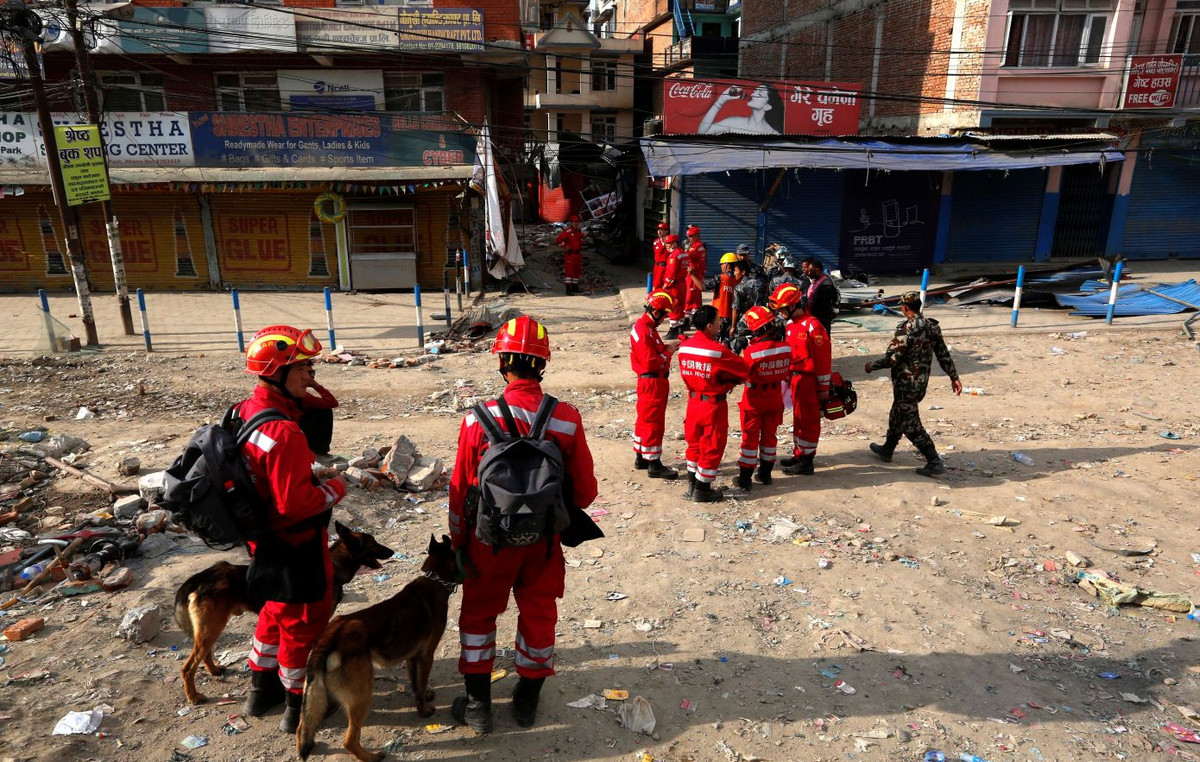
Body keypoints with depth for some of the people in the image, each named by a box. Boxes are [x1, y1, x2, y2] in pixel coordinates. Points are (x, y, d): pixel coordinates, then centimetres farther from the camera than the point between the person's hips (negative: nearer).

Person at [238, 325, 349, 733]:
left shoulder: (247, 410, -2)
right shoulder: (285, 433, -31)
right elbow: (295, 503, -29)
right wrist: (335, 489, -14)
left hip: (266, 540, 9)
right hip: (296, 545, -9)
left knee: (276, 611, 28)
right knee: (304, 621, 11)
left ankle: (261, 688, 44)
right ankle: (299, 703, 28)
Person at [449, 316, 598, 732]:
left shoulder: (479, 419, -18)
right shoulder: (567, 419, -15)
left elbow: (460, 490, -9)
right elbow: (584, 491, -7)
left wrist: (458, 542, 6)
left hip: (490, 540, -1)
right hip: (544, 541, 2)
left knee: (478, 613, 20)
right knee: (538, 615, 21)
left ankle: (478, 705, 30)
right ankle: (528, 700, 38)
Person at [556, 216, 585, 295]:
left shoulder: (579, 231, 10)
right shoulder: (567, 231, -16)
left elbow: (582, 237, 34)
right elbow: (558, 240, -24)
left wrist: (580, 244, 18)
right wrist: (565, 247, -19)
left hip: (577, 254, 8)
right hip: (569, 254, -8)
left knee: (577, 271, 12)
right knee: (569, 271, -10)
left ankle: (574, 287, 23)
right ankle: (568, 289, -11)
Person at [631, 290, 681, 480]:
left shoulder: (646, 326, 11)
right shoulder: (644, 331, -21)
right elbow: (651, 362, -25)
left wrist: (667, 346, -2)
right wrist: (668, 352, -13)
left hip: (649, 382, 10)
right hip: (653, 383, -10)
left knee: (645, 420, 18)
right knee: (653, 423, -3)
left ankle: (641, 457, 29)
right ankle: (653, 464, 5)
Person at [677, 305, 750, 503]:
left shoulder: (684, 346, -2)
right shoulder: (718, 350, -21)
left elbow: (687, 374, 6)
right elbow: (744, 369, -12)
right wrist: (732, 380, 9)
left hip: (693, 402, 7)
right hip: (713, 404, -6)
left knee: (694, 443, 20)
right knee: (712, 447, 7)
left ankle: (692, 485, 30)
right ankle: (702, 491, 15)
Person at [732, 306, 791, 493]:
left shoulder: (751, 351, -25)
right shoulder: (786, 347, -13)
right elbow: (786, 372, -1)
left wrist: (739, 352, -6)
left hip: (754, 399, -3)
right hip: (775, 397, 4)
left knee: (750, 437, 7)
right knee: (770, 435, 18)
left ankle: (744, 479, 11)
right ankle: (765, 474, 29)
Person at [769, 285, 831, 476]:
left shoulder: (812, 326, -19)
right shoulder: (791, 324, 9)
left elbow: (823, 358, -17)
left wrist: (823, 387, -14)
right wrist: (789, 377, 18)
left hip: (808, 379, -9)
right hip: (796, 377, 9)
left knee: (807, 419, 0)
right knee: (798, 417, 18)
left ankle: (806, 462, 9)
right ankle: (799, 454, 30)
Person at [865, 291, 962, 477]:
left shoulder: (906, 327, -20)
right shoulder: (932, 325, 4)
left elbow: (892, 358, -19)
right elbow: (944, 354, 6)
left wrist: (872, 366, -4)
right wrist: (954, 377, 10)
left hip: (906, 383, -9)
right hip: (922, 381, 9)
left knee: (910, 423, -2)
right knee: (897, 416, 23)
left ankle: (934, 462, -4)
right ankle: (887, 449, 38)